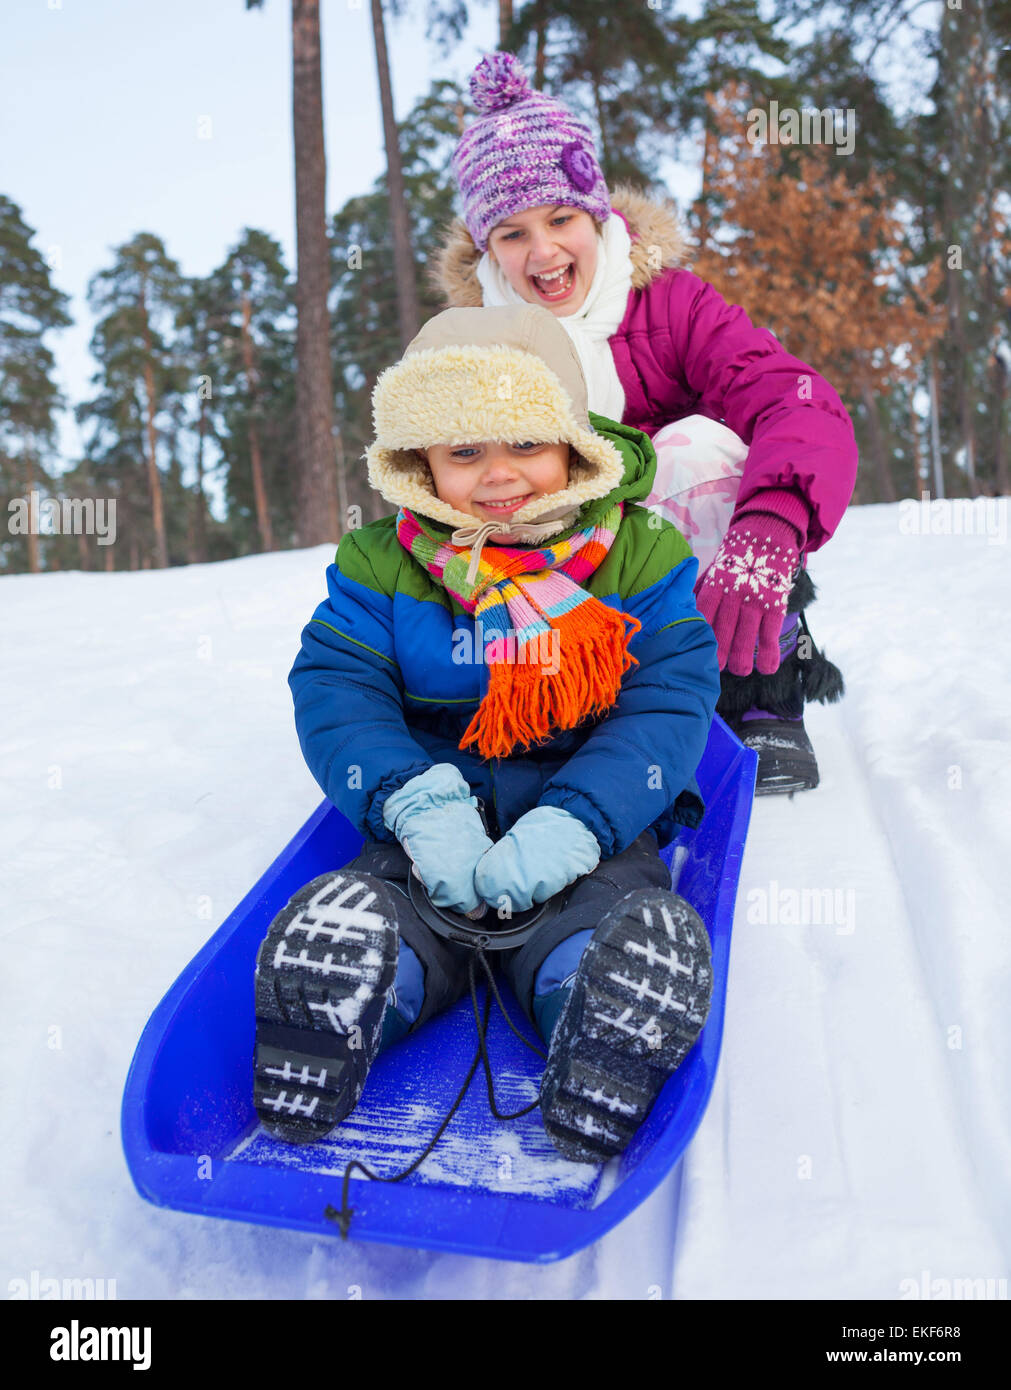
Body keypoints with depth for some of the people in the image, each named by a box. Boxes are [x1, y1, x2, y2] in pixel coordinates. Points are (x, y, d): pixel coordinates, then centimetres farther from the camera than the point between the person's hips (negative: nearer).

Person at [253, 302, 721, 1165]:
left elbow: (670, 706, -5)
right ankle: (290, 1139, -21)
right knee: (331, 943, -28)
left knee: (649, 954, -32)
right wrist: (416, 806, -21)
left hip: (595, 838, 0)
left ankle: (579, 1152, -29)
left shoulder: (643, 555, 3)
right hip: (433, 839, 1)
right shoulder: (384, 562, 7)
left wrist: (573, 825, -22)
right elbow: (336, 691, -1)